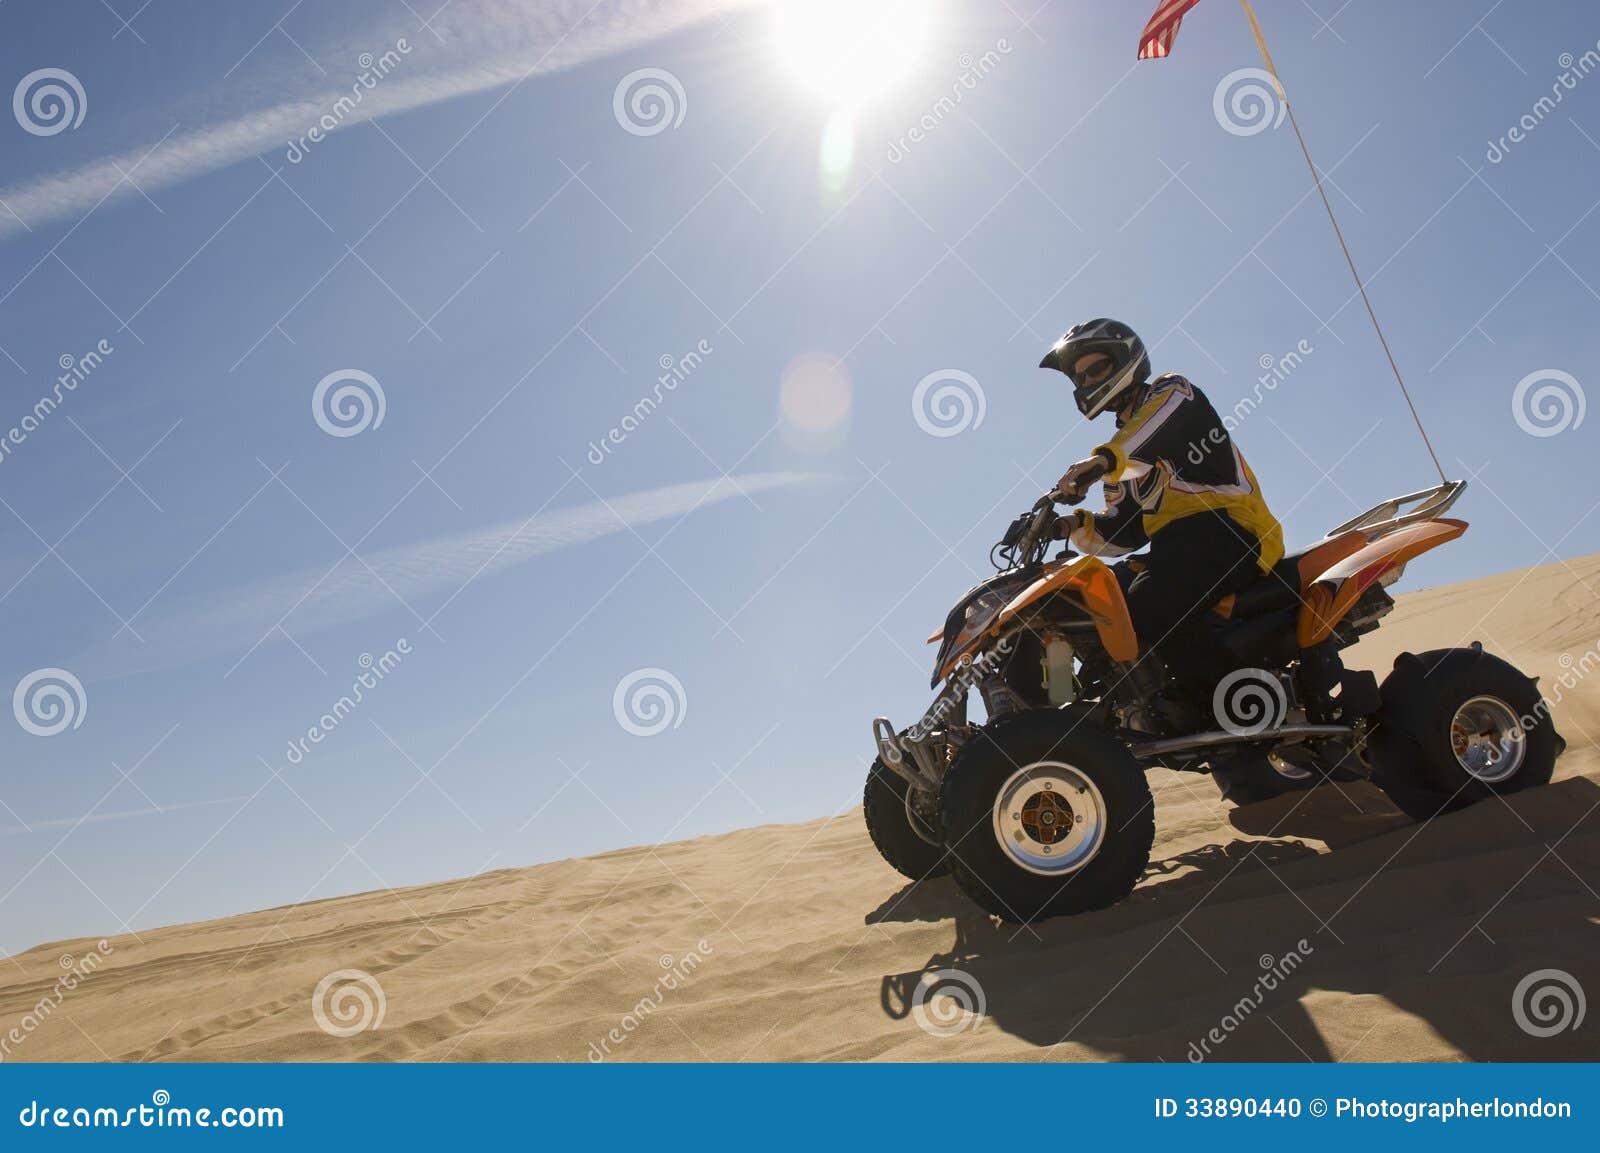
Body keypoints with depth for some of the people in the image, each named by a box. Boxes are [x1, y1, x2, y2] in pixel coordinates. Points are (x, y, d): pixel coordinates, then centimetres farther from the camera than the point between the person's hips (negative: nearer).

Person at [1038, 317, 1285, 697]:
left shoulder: (1170, 391, 8)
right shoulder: (1124, 465, 29)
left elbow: (1172, 415, -20)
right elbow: (1122, 533, 21)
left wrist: (1105, 458, -37)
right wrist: (1076, 526, 1)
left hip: (1225, 526, -9)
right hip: (1176, 548, 9)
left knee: (1149, 605, -31)